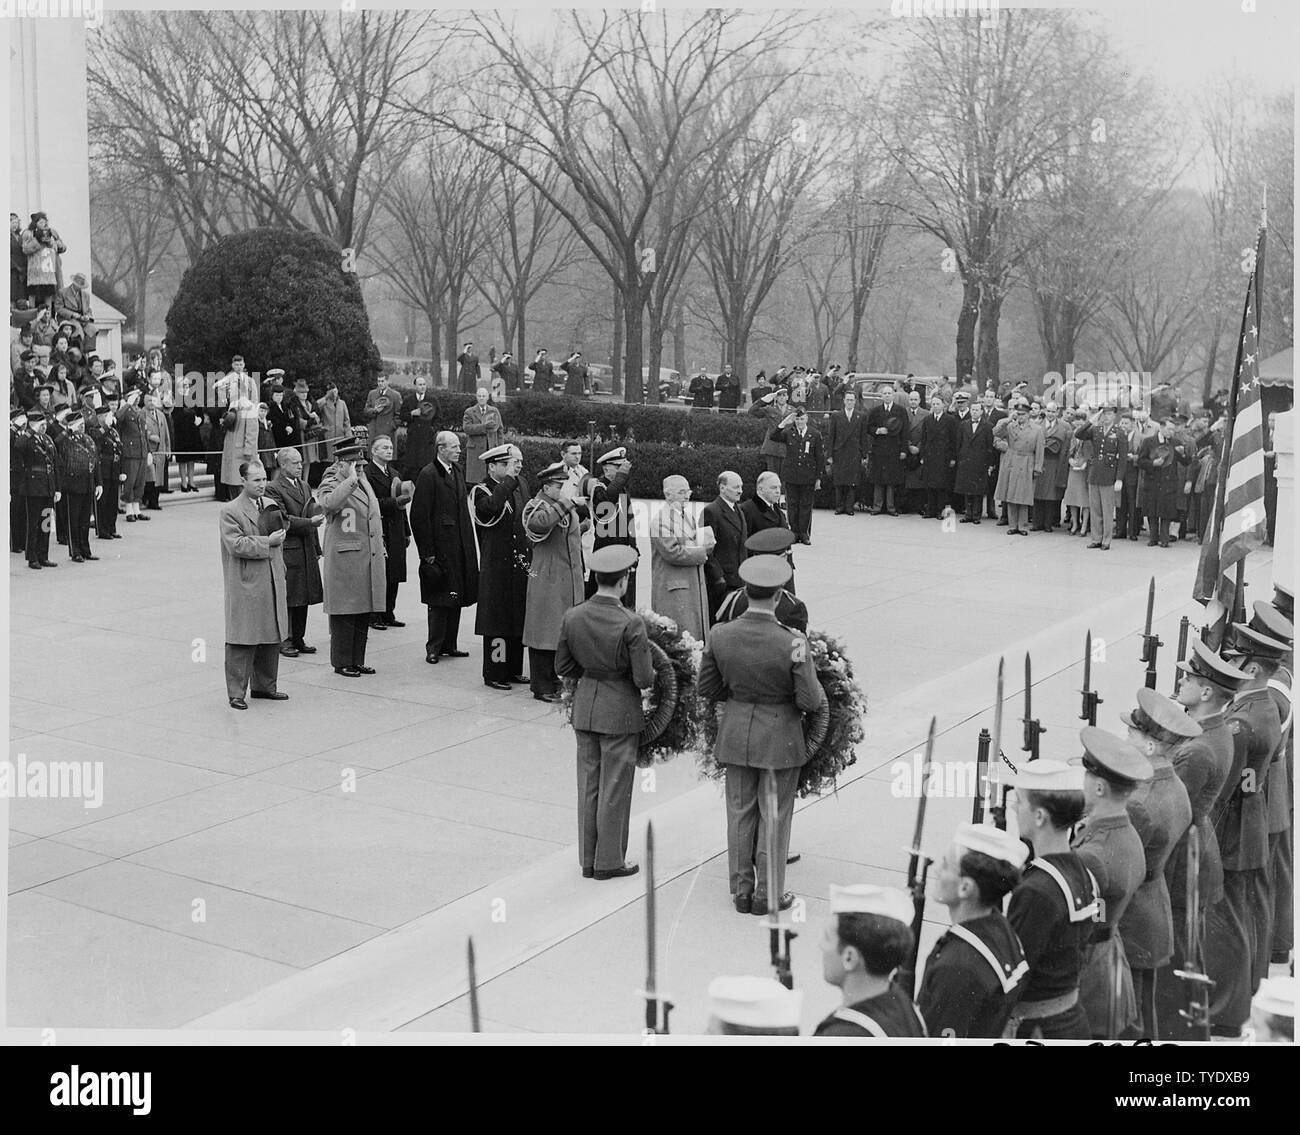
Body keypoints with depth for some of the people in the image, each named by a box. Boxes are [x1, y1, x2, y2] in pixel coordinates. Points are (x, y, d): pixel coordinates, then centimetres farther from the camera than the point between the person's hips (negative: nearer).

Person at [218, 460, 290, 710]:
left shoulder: (270, 506, 15)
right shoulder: (230, 511, -7)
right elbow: (237, 545, -17)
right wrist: (267, 542, -16)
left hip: (272, 583, 7)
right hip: (245, 587, -7)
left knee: (272, 638, 12)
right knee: (242, 642, -3)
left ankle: (265, 686, 25)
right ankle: (236, 693, 3)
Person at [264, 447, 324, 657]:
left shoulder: (304, 486, 18)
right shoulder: (273, 488, -8)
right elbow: (284, 521, -16)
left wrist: (317, 549, 17)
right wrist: (310, 522, -19)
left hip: (306, 551, 7)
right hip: (287, 551, -7)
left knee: (303, 598, 10)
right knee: (286, 599, -3)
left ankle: (298, 639, 18)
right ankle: (284, 641, 4)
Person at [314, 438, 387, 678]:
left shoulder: (364, 482, 17)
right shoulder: (330, 485, -8)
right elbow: (329, 503, -32)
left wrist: (380, 548, 23)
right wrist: (351, 480, -28)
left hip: (369, 558, 8)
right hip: (343, 561, -8)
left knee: (364, 614, 11)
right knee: (345, 615, -2)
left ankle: (357, 660, 20)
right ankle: (342, 662, 6)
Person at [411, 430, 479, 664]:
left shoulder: (457, 471, 13)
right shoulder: (428, 475, -12)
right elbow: (419, 516, -15)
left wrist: (468, 546, 14)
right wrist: (427, 554, -16)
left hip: (460, 548, 8)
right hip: (440, 550, -8)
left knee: (456, 599, 11)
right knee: (439, 601, -2)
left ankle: (449, 645, 20)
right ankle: (434, 648, 8)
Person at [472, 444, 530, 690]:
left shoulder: (521, 486, 11)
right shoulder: (481, 492, -7)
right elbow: (493, 505, -31)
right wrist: (508, 478, -23)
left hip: (521, 567, 7)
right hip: (496, 570, -7)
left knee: (518, 621, 13)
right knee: (497, 623, -2)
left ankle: (513, 670, 23)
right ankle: (494, 674, 6)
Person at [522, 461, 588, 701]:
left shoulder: (568, 507, 15)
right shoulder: (537, 507, -10)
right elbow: (538, 523, -36)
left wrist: (583, 526, 14)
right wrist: (565, 502, -34)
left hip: (571, 580, 8)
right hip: (547, 581, -8)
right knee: (545, 633, -1)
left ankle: (557, 679, 25)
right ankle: (542, 687, 7)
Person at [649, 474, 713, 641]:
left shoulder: (688, 515, 15)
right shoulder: (661, 520, -13)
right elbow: (672, 553, -20)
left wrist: (707, 543, -7)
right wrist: (701, 552, -10)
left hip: (695, 583, 8)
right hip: (673, 588, -8)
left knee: (696, 632, 10)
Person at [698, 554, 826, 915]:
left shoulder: (720, 635, -12)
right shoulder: (792, 643, -23)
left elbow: (708, 689, -1)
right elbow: (810, 701, -18)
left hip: (735, 734, 3)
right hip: (780, 739, -3)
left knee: (740, 811, 17)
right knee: (774, 815, 12)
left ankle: (742, 889, 28)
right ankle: (767, 895, 23)